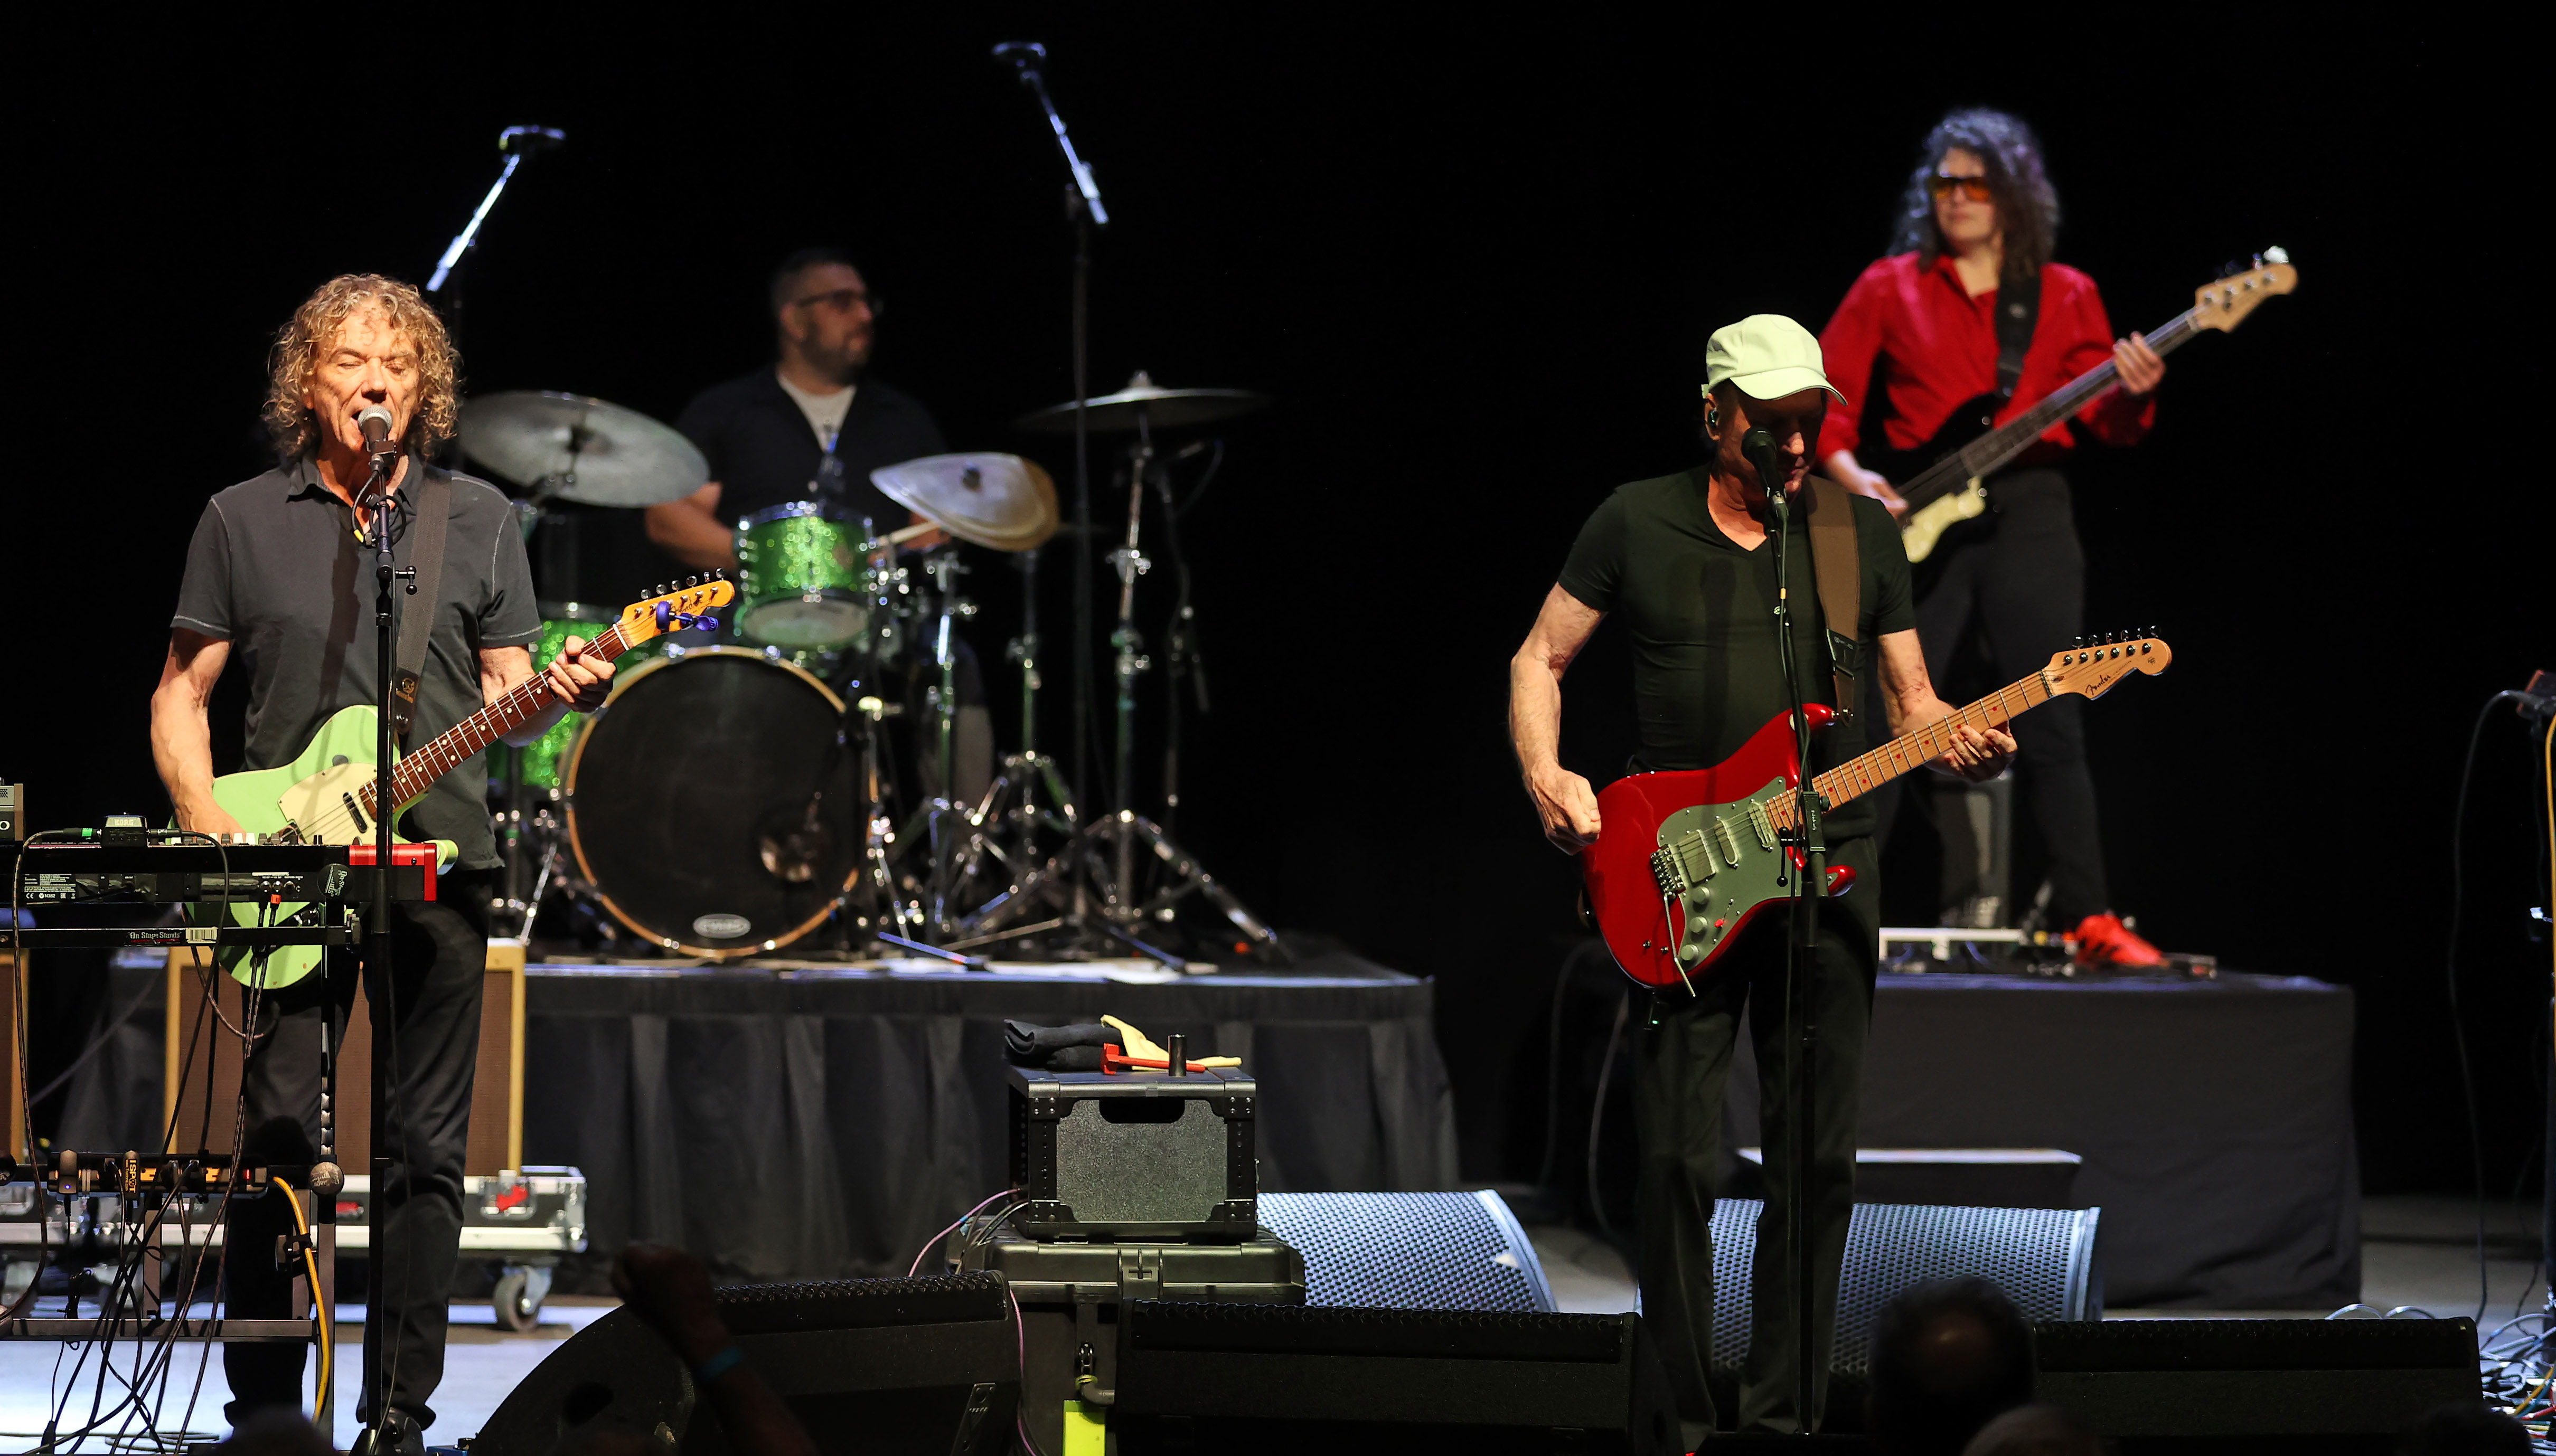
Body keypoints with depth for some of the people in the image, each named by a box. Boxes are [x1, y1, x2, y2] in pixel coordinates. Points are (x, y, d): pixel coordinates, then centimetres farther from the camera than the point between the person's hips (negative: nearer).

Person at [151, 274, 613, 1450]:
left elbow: (506, 701, 11)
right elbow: (180, 694, 9)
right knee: (276, 1135, -7)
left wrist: (557, 691, -12)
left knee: (425, 1148, 1)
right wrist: (206, 818, -6)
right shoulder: (243, 520, 8)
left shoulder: (476, 518, 11)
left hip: (439, 866, 1)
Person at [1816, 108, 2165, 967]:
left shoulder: (2065, 296, 10)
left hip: (2027, 516, 0)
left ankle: (2088, 919, -2)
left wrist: (2132, 393, -15)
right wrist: (1849, 472, -10)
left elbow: (2107, 426, 7)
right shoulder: (1890, 291, 8)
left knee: (2051, 726, -4)